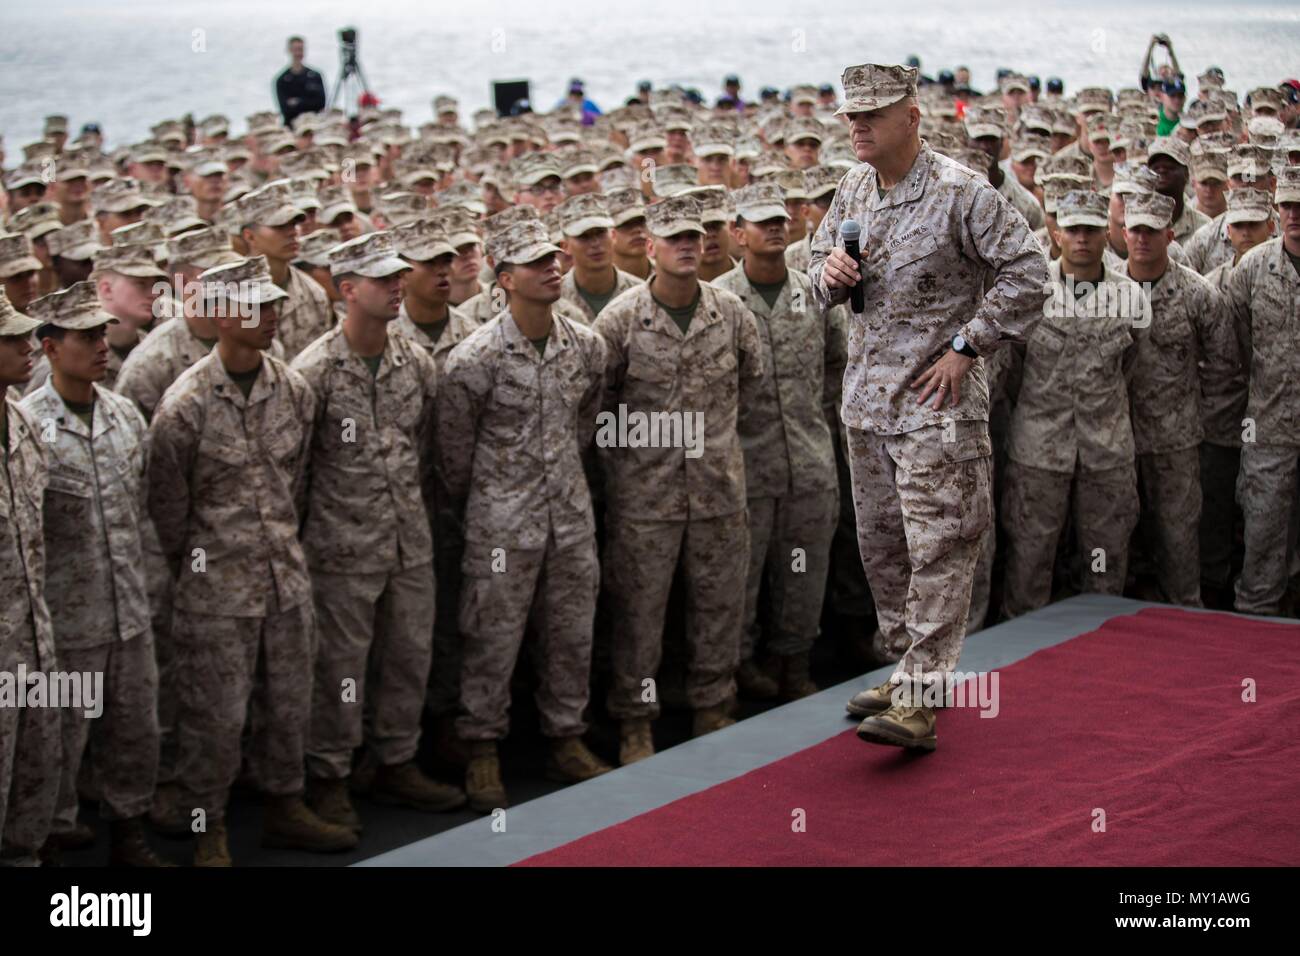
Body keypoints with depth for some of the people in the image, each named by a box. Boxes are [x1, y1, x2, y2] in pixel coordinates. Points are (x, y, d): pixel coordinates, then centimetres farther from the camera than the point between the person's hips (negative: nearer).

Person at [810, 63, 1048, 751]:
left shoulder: (962, 194, -11)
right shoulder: (851, 192, 10)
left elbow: (1025, 272, -11)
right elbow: (821, 264, 23)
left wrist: (965, 345, -13)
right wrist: (830, 273, -2)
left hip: (936, 401, -7)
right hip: (866, 397, 7)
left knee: (938, 549, -8)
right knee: (881, 545, 13)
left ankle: (920, 700, -9)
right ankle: (911, 668, 28)